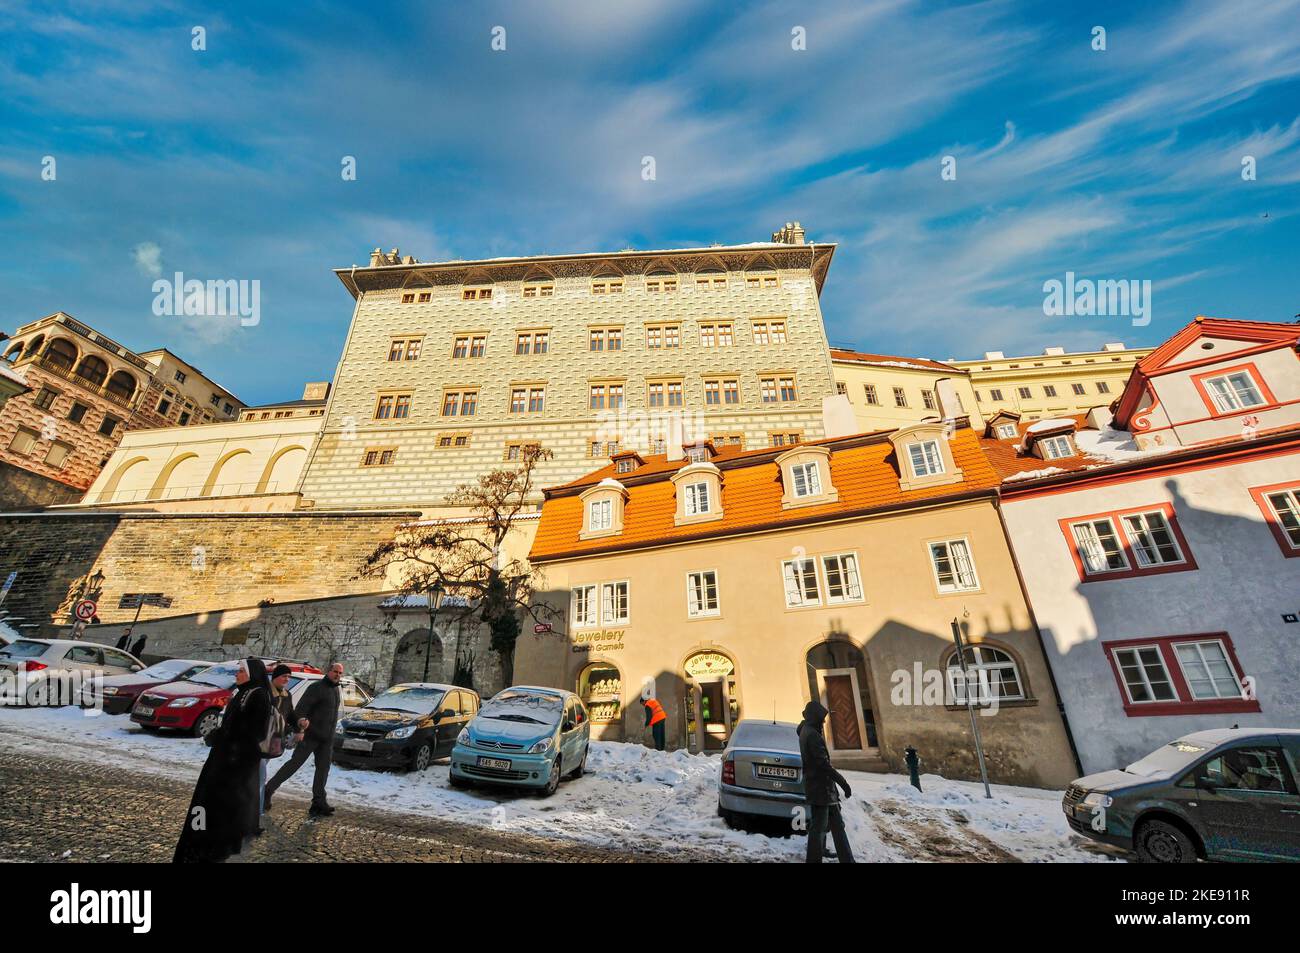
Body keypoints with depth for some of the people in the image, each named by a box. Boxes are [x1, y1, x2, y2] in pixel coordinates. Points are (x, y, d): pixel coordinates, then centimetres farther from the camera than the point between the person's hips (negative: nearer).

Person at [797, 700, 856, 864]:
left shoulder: (806, 731, 11)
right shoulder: (813, 735, -21)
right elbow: (824, 764, -23)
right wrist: (843, 782, -19)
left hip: (823, 787, 10)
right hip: (820, 788, -10)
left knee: (837, 824, 17)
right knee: (818, 828, 0)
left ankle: (847, 859, 24)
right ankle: (814, 859, 8)